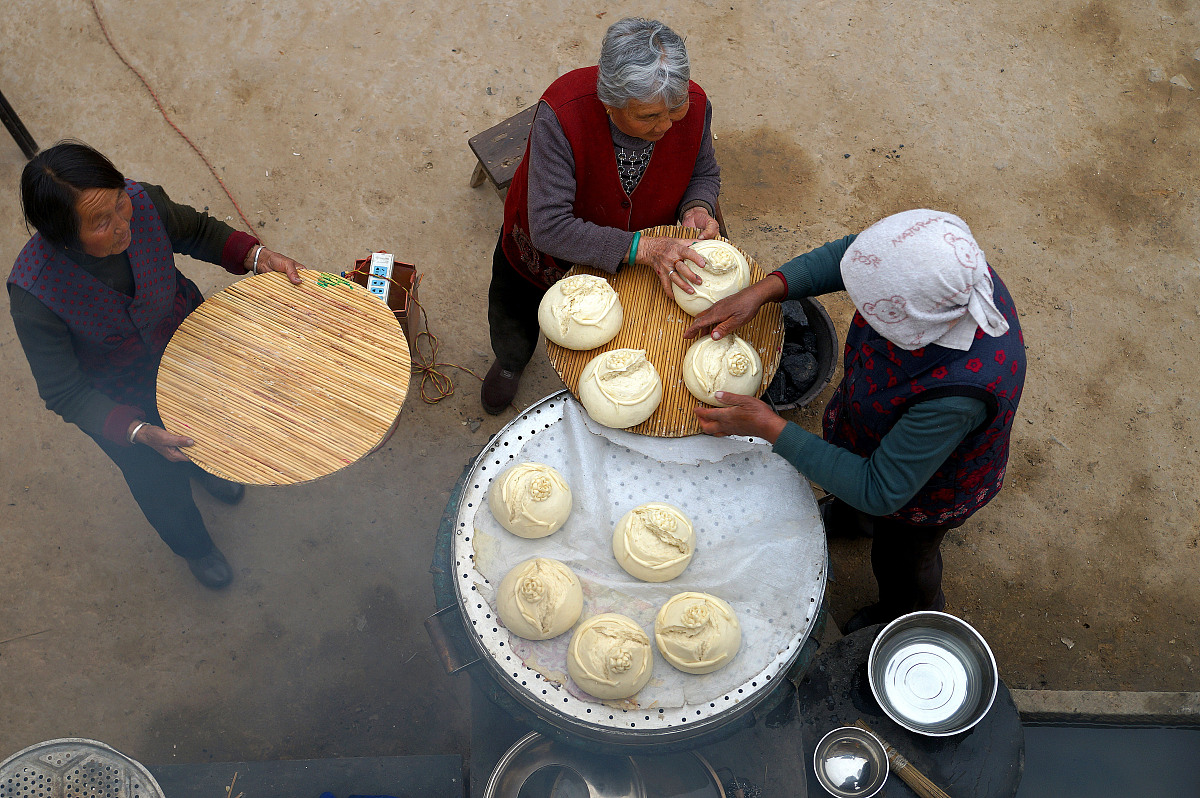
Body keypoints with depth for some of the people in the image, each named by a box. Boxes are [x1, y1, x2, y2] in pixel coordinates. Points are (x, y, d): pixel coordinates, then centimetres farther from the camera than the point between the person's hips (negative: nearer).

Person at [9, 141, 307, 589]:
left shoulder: (141, 203, -32)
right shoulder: (34, 295, -40)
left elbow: (197, 230, -8)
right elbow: (64, 394, -28)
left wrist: (254, 255, -24)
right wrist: (138, 433, -39)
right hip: (122, 405, -3)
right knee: (160, 485, 24)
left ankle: (204, 467, 76)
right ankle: (192, 545, 61)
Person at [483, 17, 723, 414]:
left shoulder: (693, 105, -30)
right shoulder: (561, 115, -44)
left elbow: (704, 173, -7)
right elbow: (549, 228, -43)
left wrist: (697, 208, -30)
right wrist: (641, 248, -49)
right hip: (549, 253, -1)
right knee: (513, 330, 29)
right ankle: (510, 362, 67)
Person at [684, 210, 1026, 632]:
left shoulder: (956, 393, -49)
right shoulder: (947, 263, -32)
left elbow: (880, 492, -35)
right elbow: (847, 253, -12)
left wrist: (771, 428, -34)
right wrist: (762, 290, -25)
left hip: (928, 487, -5)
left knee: (899, 554, 29)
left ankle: (912, 615, 65)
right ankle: (851, 516, 74)